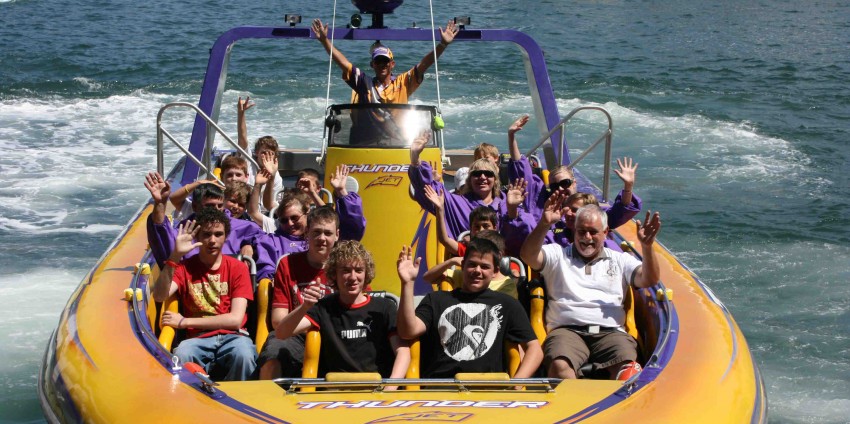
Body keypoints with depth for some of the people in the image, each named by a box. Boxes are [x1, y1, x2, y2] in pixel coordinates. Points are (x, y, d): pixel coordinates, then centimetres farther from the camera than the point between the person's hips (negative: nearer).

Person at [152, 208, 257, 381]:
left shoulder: (237, 268, 6)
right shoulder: (184, 267, 10)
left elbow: (235, 319, -5)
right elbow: (159, 296, -9)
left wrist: (184, 322, -7)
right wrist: (175, 256, -19)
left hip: (231, 336, 0)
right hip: (198, 339, 0)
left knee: (243, 354, -35)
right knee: (181, 355, -36)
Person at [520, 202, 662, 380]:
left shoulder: (620, 260, 24)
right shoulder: (558, 255, 20)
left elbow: (649, 280, 9)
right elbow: (528, 256, 1)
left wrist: (647, 247, -9)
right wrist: (544, 224, -15)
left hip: (610, 332, 1)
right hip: (566, 330, -1)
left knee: (628, 368, -32)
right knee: (559, 366, -36)